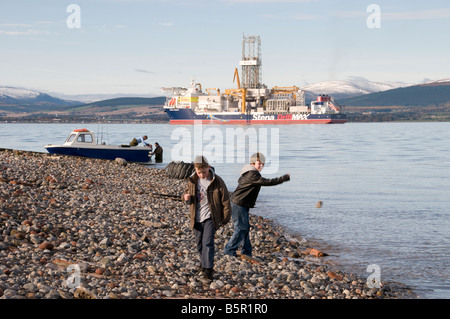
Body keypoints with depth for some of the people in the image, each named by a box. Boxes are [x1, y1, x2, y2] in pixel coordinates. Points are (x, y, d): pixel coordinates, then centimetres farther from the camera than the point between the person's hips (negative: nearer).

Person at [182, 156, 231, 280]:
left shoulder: (217, 181, -10)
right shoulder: (192, 180, 1)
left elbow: (225, 200, -4)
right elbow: (187, 192, 18)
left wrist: (225, 218, -3)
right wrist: (185, 197, -9)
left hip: (210, 217, -4)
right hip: (197, 217, 5)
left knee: (208, 242, -14)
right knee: (199, 243, 13)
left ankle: (208, 269, -14)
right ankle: (204, 261, 36)